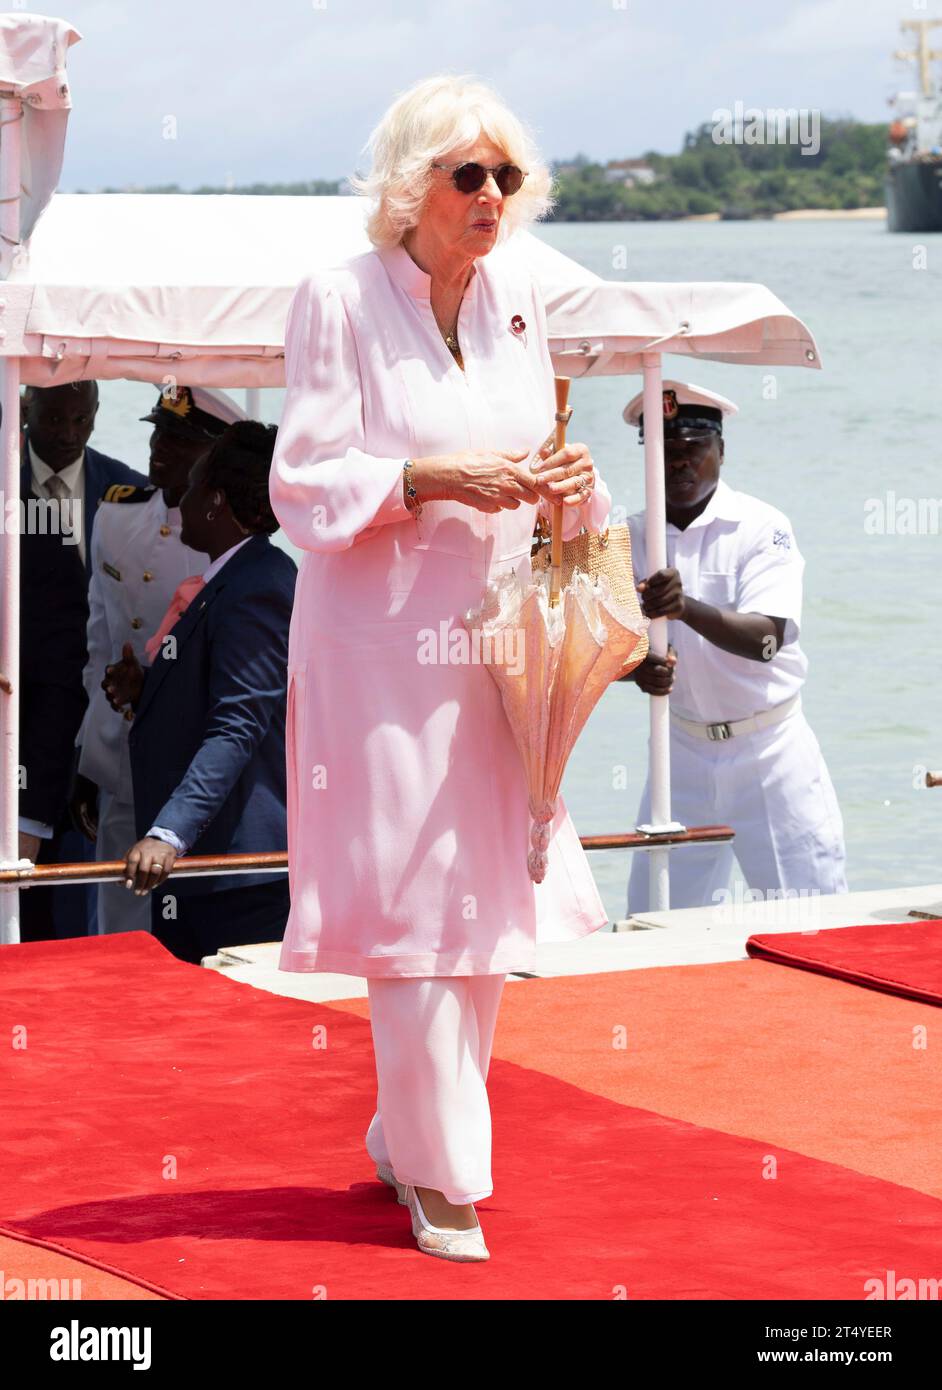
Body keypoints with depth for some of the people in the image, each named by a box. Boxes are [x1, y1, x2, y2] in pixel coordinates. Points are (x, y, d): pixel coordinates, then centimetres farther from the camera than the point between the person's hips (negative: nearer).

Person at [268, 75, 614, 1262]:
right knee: (413, 906, -5)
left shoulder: (516, 298, 8)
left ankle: (409, 1131, 28)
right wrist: (434, 479, -23)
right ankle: (441, 1175, 6)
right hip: (383, 644, -6)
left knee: (490, 900, 11)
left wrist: (569, 484, -7)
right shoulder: (338, 302, -10)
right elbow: (304, 487, -11)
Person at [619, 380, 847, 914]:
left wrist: (689, 608, -39)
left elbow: (766, 638, -22)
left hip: (770, 748, -3)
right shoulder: (633, 539, 3)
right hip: (683, 749, 4)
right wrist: (637, 667, -24)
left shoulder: (762, 526, -9)